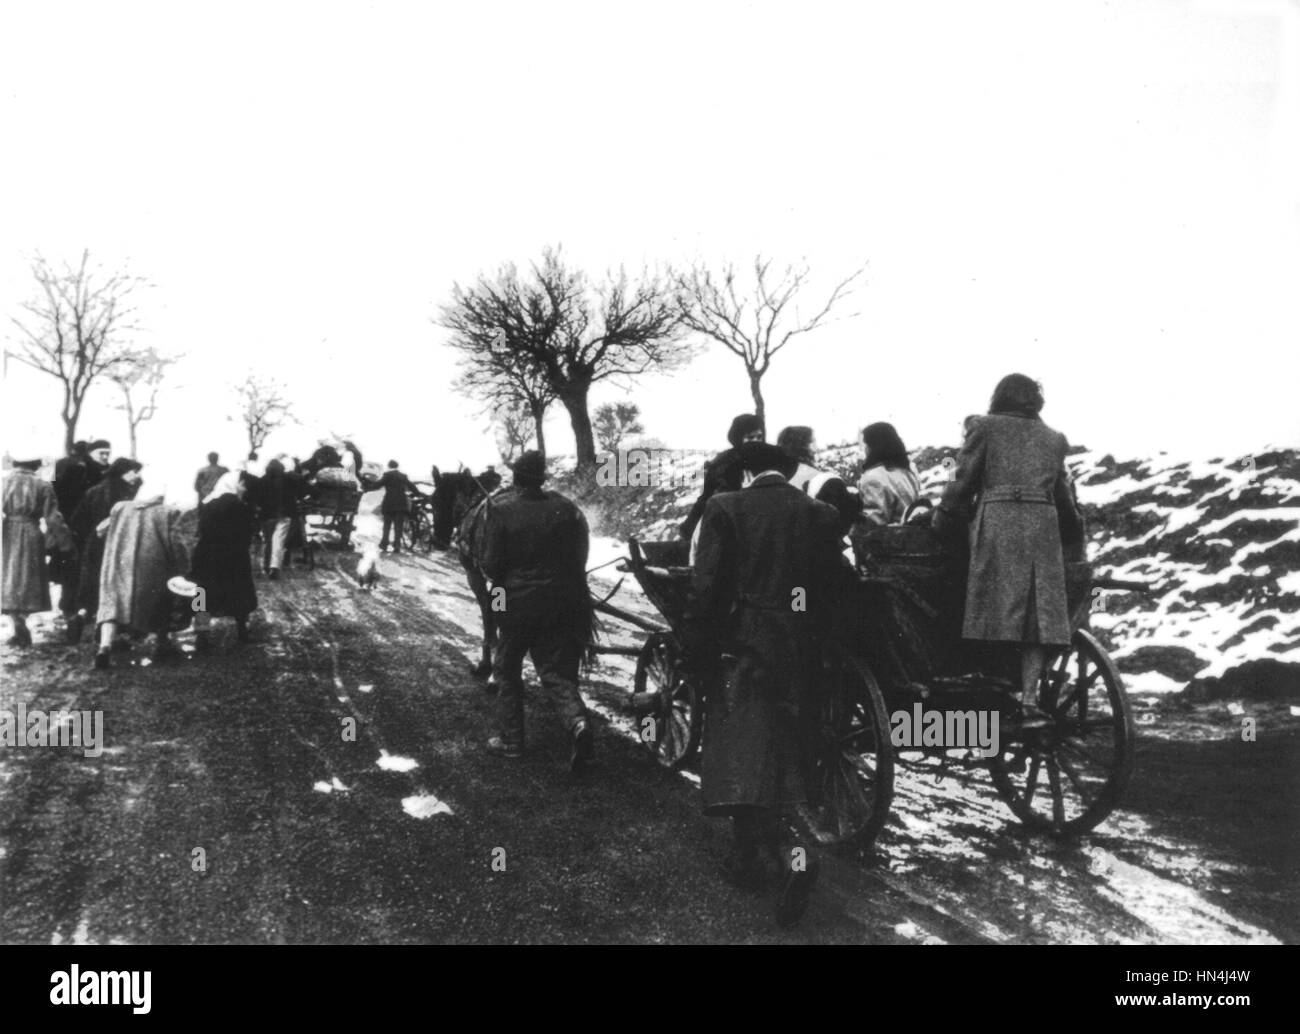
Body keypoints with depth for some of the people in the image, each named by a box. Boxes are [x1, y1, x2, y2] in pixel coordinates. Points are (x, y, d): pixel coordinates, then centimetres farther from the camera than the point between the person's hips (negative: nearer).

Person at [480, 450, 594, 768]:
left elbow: (491, 564, -8)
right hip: (563, 604, 2)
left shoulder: (501, 509, -10)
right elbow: (580, 556, 4)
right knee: (556, 670, 7)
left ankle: (510, 739, 18)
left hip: (518, 602, -2)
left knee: (508, 670, 15)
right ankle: (576, 718, -18)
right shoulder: (565, 508, -1)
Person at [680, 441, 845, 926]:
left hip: (742, 647, -4)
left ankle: (792, 855, -8)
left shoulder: (725, 509, -7)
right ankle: (751, 857, 26)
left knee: (744, 754, 1)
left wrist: (694, 652, -2)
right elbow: (832, 588, 5)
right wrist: (815, 644, 15)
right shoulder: (822, 514, 3)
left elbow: (706, 588, -10)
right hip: (800, 652, 4)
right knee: (786, 749, 16)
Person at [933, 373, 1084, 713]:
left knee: (996, 613, -4)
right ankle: (1029, 694, -7)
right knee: (1040, 612, 2)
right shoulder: (1053, 439, 22)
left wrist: (943, 526, 10)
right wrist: (1073, 534, 39)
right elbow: (1063, 498, 26)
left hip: (997, 525, -3)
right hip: (1044, 527, 3)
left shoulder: (985, 428, 10)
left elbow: (962, 484, 4)